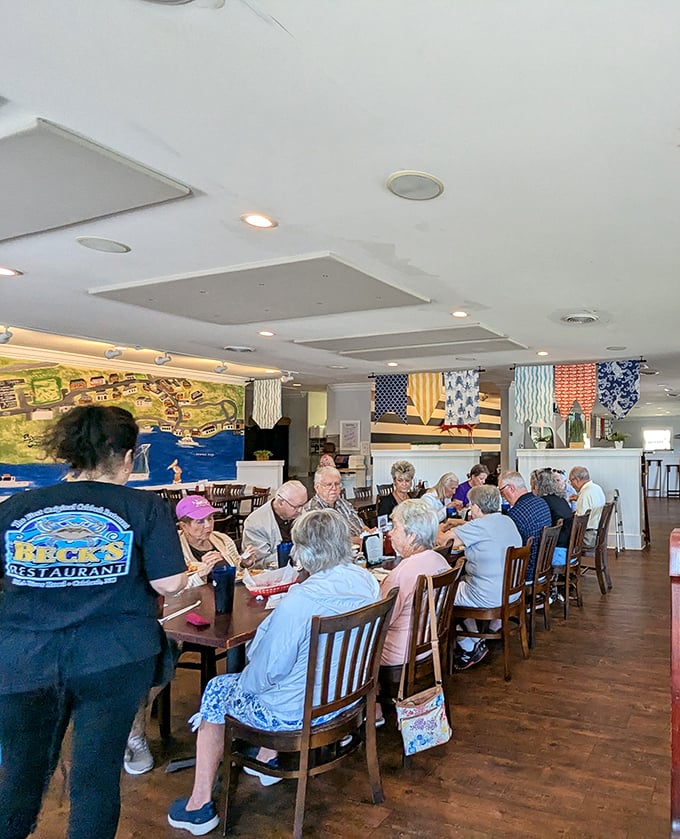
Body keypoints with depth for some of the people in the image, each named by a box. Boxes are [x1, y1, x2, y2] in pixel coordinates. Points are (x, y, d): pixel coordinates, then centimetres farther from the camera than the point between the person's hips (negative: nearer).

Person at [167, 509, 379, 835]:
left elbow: (268, 670, -21)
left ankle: (201, 804, 23)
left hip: (298, 711, -7)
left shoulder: (299, 601, -33)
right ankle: (268, 760, 44)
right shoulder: (368, 582, -11)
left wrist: (241, 683, 0)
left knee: (216, 690, 16)